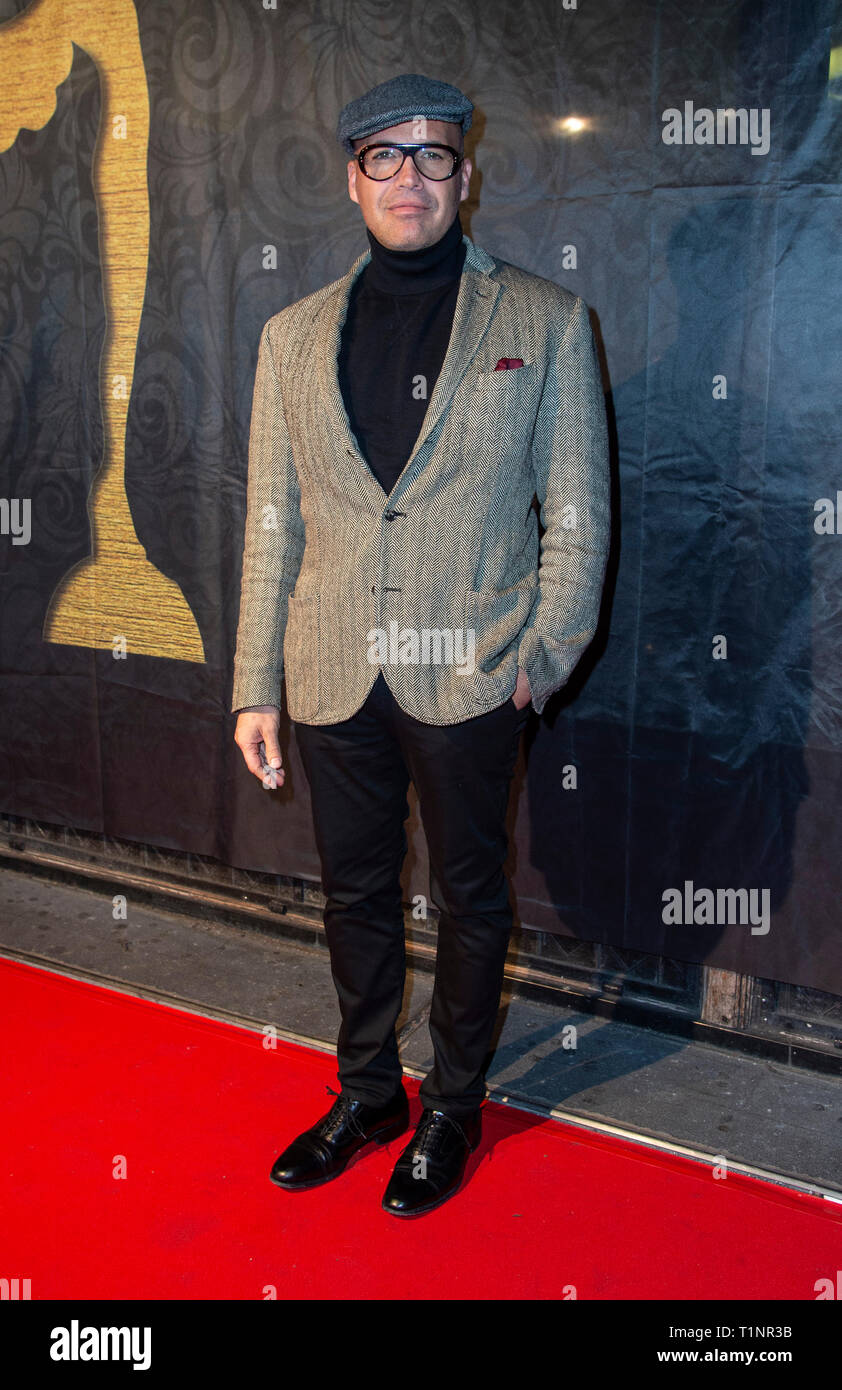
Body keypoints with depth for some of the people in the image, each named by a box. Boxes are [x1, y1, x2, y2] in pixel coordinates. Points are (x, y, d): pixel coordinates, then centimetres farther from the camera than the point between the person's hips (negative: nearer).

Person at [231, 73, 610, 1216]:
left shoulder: (545, 322, 0)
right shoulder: (294, 336, 8)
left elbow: (579, 510, 0)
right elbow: (272, 523, 7)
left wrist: (545, 653, -7)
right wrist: (255, 686, 4)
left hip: (468, 675, -3)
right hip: (334, 677, 3)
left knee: (470, 895, 12)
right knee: (356, 894, 16)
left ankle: (455, 1103, 33)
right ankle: (366, 1092, 37)